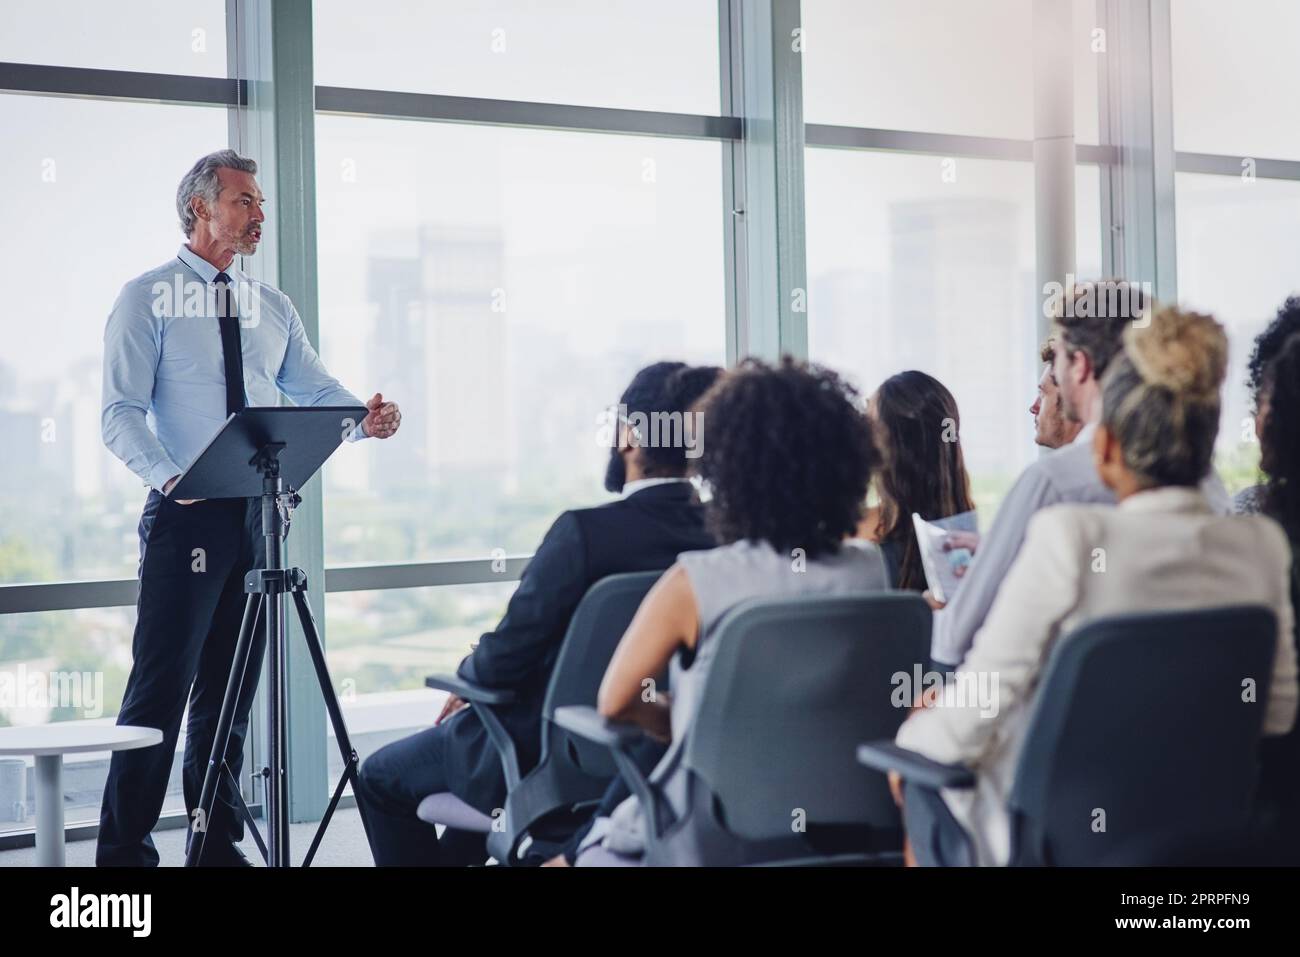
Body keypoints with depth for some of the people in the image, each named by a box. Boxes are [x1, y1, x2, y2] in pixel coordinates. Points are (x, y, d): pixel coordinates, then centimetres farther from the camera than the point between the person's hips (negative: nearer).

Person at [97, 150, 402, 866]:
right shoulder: (148, 299, -1)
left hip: (256, 512, 6)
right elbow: (121, 413, -9)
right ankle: (125, 850, -3)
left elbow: (315, 392, 11)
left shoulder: (271, 306, 16)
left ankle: (218, 843, 19)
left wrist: (363, 418, -11)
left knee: (233, 686, 11)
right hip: (186, 514, -6)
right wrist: (169, 475, -27)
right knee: (161, 685, -9)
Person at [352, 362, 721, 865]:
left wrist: (469, 671, 3)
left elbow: (503, 659, -21)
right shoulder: (722, 535, -6)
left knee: (382, 776, 16)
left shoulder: (586, 531, -25)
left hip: (551, 759, -7)